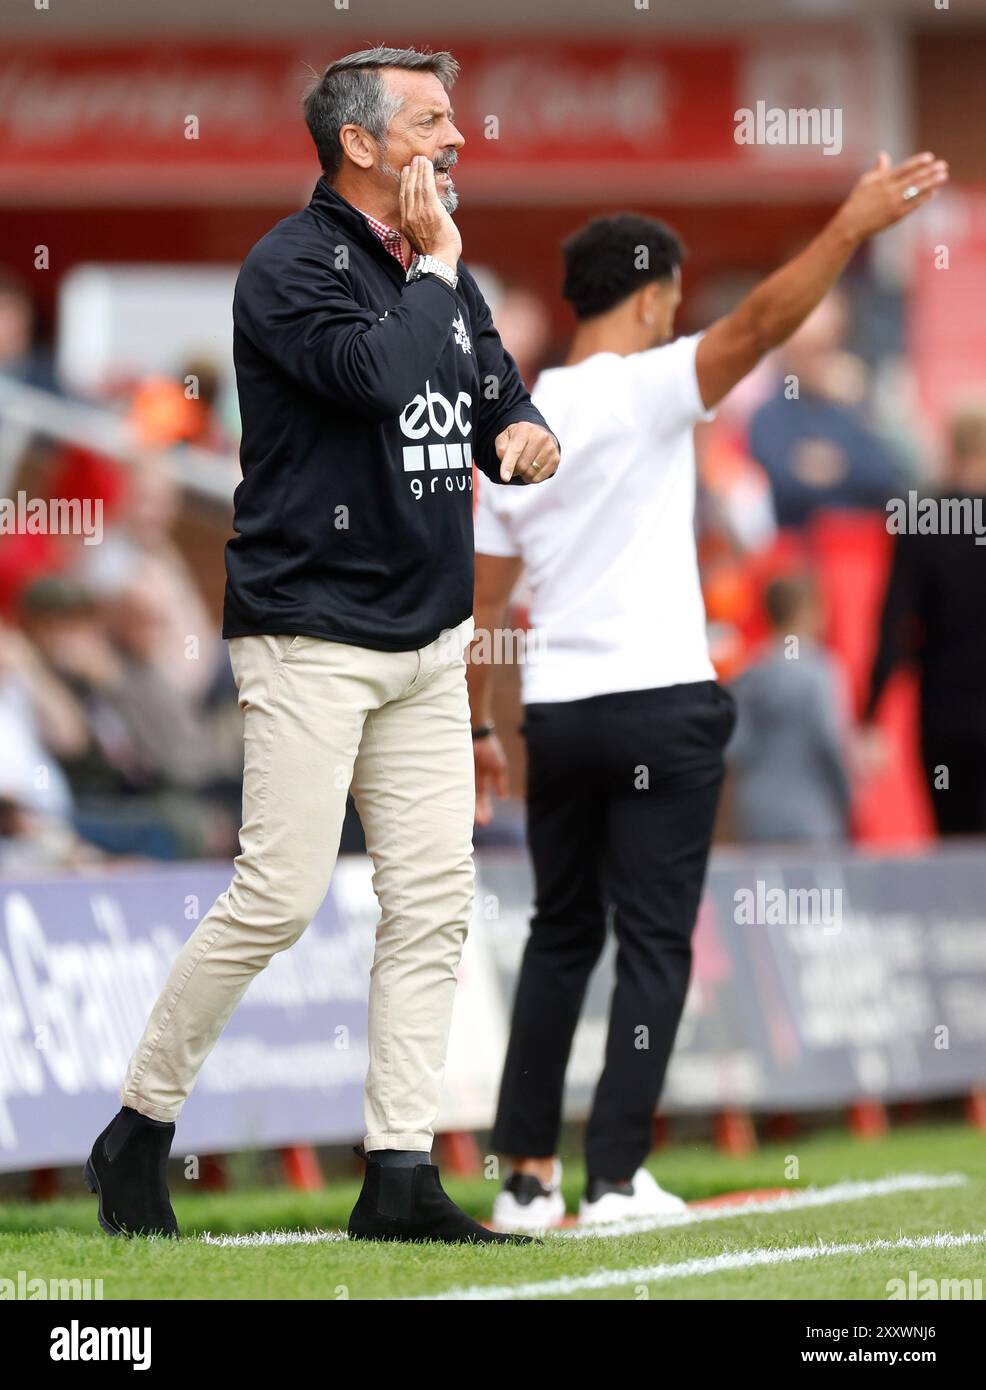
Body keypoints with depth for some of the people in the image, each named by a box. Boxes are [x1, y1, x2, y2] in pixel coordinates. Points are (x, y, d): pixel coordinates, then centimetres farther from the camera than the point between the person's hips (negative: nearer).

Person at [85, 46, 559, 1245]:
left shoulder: (443, 280, 13)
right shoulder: (293, 267, -11)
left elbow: (496, 395, 19)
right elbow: (381, 376, -27)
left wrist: (522, 438, -5)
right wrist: (434, 264, -13)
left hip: (427, 644, 8)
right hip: (312, 637, -8)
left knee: (434, 902, 1)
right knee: (280, 895, -12)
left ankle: (401, 1178, 4)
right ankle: (137, 1133, 3)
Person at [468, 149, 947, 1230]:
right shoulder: (643, 391, -8)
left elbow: (479, 601, 12)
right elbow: (760, 324, -25)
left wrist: (475, 727, 19)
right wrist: (851, 227, -29)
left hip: (555, 713, 6)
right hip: (662, 708, -6)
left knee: (561, 937, 15)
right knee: (653, 945, 0)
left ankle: (527, 1175, 12)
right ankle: (615, 1178, -5)